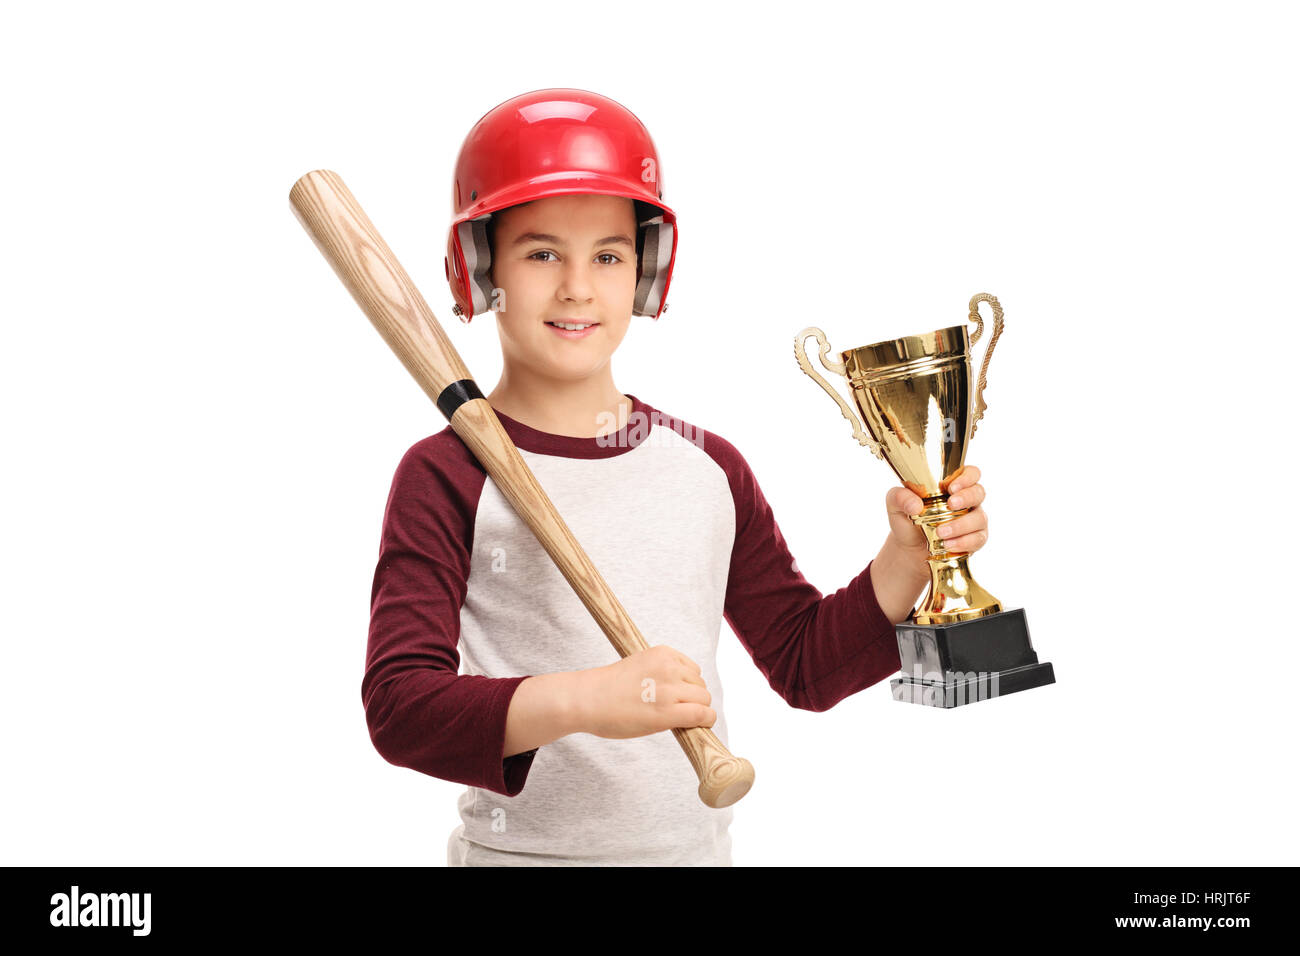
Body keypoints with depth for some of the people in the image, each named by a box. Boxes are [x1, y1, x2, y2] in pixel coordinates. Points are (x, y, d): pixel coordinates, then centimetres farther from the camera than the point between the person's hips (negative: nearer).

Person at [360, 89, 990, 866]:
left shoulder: (709, 467, 3)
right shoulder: (449, 475, -11)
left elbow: (808, 662, 9)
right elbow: (399, 704, -20)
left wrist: (908, 555, -5)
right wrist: (582, 699, -32)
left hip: (700, 848, 4)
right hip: (519, 853, -4)